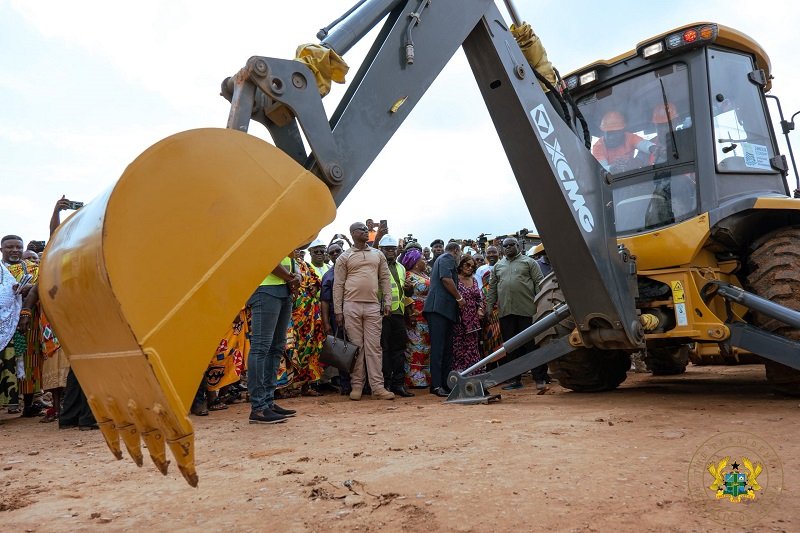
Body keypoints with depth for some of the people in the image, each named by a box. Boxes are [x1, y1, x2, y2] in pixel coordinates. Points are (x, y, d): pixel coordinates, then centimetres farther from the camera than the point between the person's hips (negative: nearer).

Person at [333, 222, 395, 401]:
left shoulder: (378, 255, 14)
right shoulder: (344, 257, 6)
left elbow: (385, 279, 13)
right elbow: (338, 285, 3)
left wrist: (387, 302, 2)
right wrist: (338, 311, -2)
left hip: (373, 306, 2)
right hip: (351, 305, -1)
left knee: (374, 346, -1)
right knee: (356, 346, 3)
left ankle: (377, 386, 0)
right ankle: (357, 385, 10)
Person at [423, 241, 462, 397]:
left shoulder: (441, 259, 30)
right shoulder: (447, 258, 0)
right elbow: (446, 279, -16)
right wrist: (459, 298, -7)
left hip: (444, 309, 10)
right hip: (440, 306, -10)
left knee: (447, 347, 8)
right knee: (438, 347, -12)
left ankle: (446, 383, 10)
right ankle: (436, 385, -14)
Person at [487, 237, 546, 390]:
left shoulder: (529, 262, 7)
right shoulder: (498, 266, 19)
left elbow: (539, 283, 1)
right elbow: (492, 288, 18)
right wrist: (489, 306, 10)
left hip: (527, 310, -4)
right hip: (505, 311, 4)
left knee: (532, 344, -3)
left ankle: (540, 379, 2)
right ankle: (516, 379, 14)